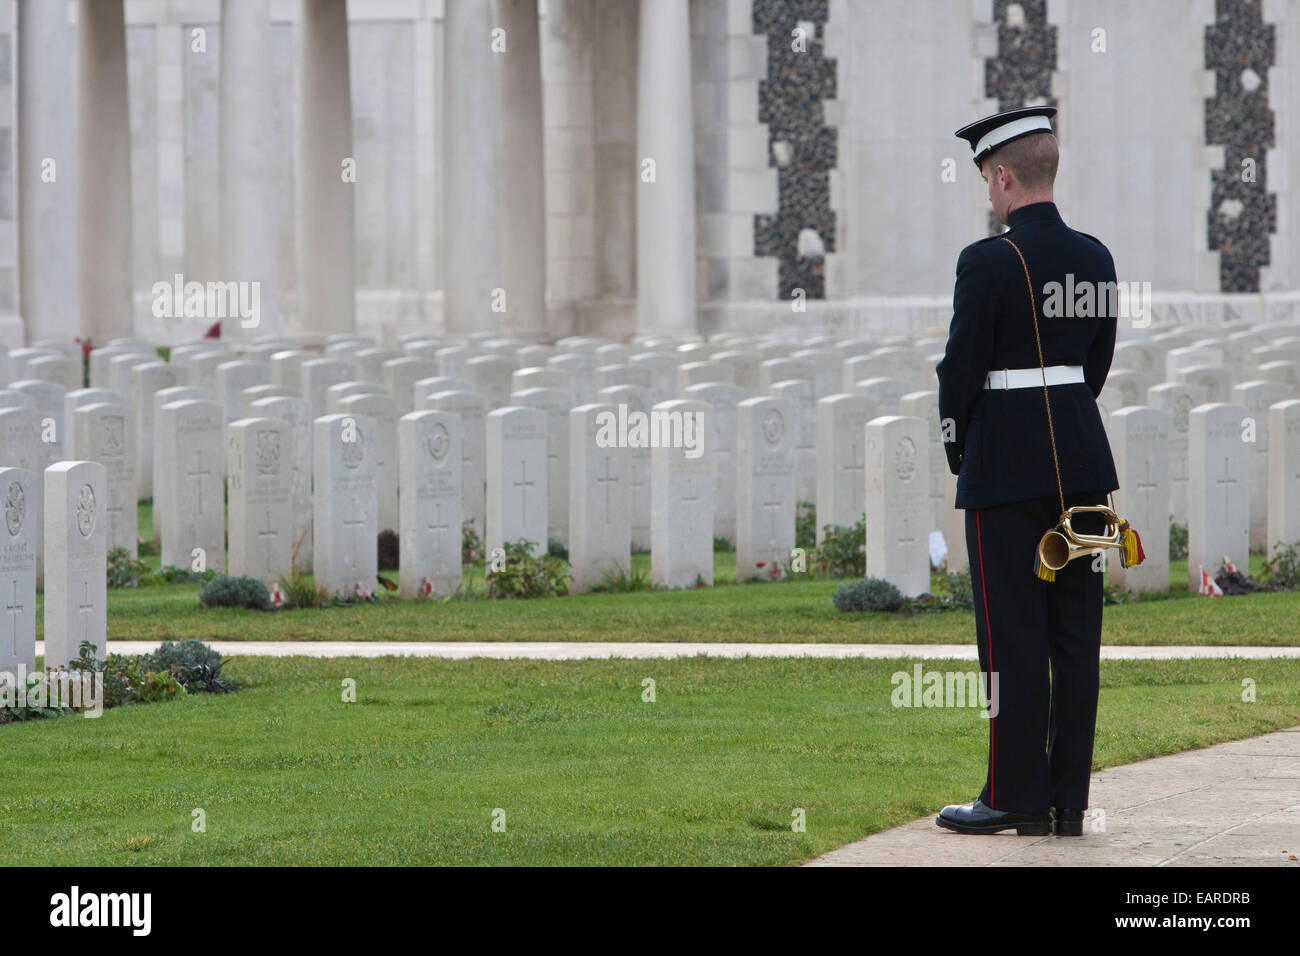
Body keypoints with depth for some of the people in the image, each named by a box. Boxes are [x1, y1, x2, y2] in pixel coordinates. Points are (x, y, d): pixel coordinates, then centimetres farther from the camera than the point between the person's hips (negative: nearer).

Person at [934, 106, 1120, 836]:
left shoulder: (989, 262, -14)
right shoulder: (1094, 258, 7)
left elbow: (962, 367, -9)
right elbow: (1098, 362, 13)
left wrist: (958, 451, 6)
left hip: (1008, 468, -6)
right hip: (1084, 459, 6)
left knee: (1014, 636, -2)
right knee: (1075, 632, 7)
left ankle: (1017, 797, 1)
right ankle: (1069, 799, 9)